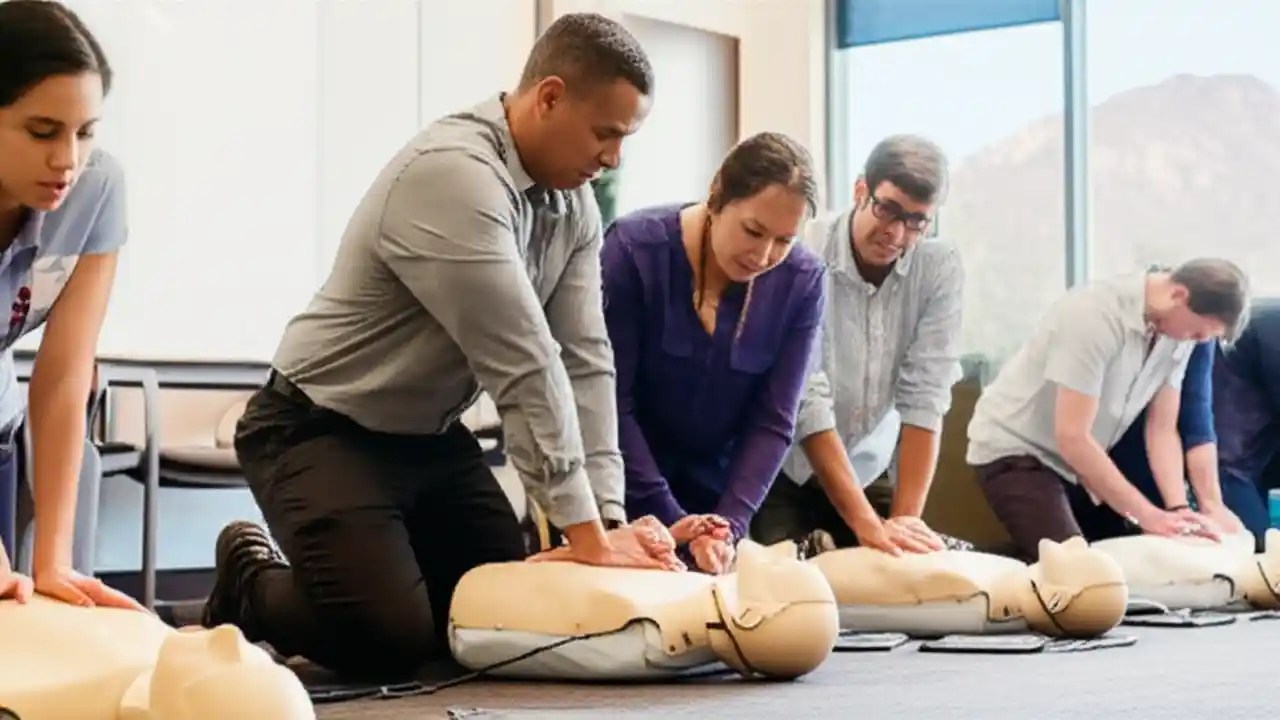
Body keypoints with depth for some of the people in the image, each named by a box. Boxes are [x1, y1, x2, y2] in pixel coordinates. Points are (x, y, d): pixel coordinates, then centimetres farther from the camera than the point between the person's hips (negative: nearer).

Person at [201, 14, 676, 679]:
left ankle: (296, 571, 25)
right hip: (322, 433, -9)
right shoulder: (454, 175, -29)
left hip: (432, 438, 9)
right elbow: (523, 364, -32)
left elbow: (584, 361, -6)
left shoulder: (575, 207, -1)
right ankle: (250, 585, 11)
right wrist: (586, 533, -31)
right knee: (391, 640, -21)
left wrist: (609, 518, -16)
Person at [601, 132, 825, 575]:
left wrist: (730, 523, -23)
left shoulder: (800, 283, -12)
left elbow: (772, 422, -11)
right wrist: (667, 518, -23)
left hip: (715, 488, 2)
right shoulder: (633, 250, -21)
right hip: (620, 491, -2)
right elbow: (611, 404, -19)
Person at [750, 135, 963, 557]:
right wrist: (868, 525, -31)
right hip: (783, 474, -4)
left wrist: (905, 518, -22)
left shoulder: (940, 269, -11)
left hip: (867, 474, 4)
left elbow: (924, 398, -14)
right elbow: (807, 402, -27)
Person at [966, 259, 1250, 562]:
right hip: (1016, 451, -7)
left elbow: (1162, 429, -4)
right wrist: (1147, 516, -29)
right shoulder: (1096, 314, -30)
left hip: (1079, 460, 7)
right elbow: (1071, 437, -30)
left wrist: (1177, 509, -19)